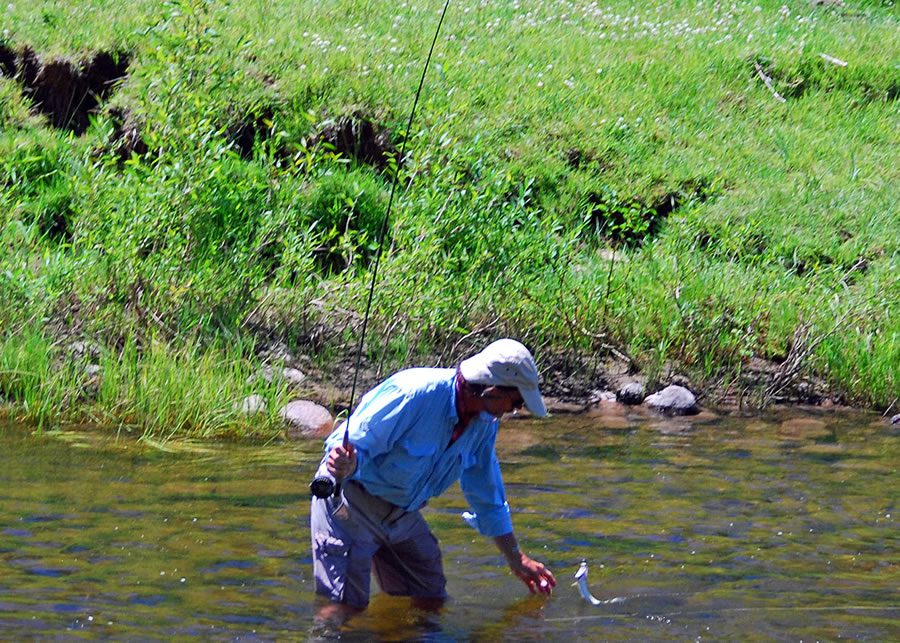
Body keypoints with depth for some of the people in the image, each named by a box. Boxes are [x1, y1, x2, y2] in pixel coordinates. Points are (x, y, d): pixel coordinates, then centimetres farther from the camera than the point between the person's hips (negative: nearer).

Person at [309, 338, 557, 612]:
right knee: (347, 605, -15)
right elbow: (355, 445, -29)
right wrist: (344, 464, -54)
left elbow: (487, 495, 11)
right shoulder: (412, 394, -29)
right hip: (350, 497, -8)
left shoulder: (485, 424, -3)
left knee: (431, 600, 6)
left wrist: (516, 559, 16)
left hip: (402, 513, 8)